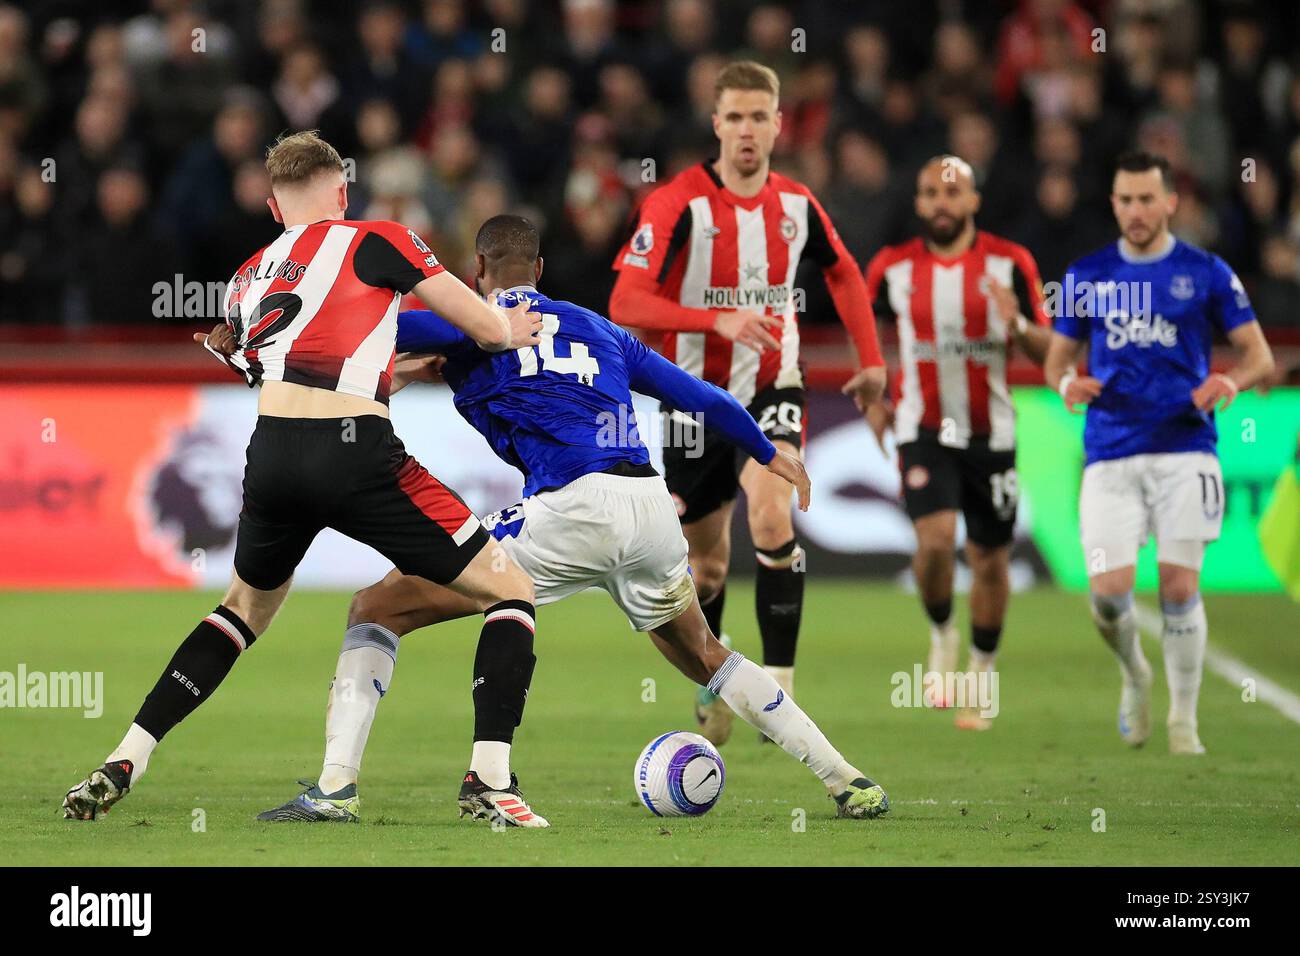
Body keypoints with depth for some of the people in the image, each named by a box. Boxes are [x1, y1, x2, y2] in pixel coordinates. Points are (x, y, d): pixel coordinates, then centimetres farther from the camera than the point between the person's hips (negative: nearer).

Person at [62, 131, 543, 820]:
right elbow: (491, 330, 10)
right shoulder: (375, 241, 10)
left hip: (271, 454, 5)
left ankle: (122, 764, 24)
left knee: (246, 606, 33)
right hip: (356, 454, -5)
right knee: (510, 595, 9)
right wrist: (510, 329, 33)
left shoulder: (246, 280, 25)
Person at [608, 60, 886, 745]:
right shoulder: (678, 203, -15)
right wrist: (718, 320, -34)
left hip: (771, 390, 1)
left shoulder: (795, 203, -1)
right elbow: (625, 304, -23)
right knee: (708, 563, 9)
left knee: (770, 512, -26)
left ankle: (778, 682, -23)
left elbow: (842, 272, 20)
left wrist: (871, 359, 15)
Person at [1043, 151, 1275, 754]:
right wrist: (1067, 382, -8)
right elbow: (1057, 359, 16)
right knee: (1109, 589, -10)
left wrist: (1232, 381, -16)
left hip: (1184, 448, -1)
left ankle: (1184, 720, 6)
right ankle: (1133, 675, 22)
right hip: (1110, 455, 1)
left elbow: (1259, 355, 6)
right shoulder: (1086, 276, 10)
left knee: (1179, 585, -7)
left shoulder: (1206, 273, 4)